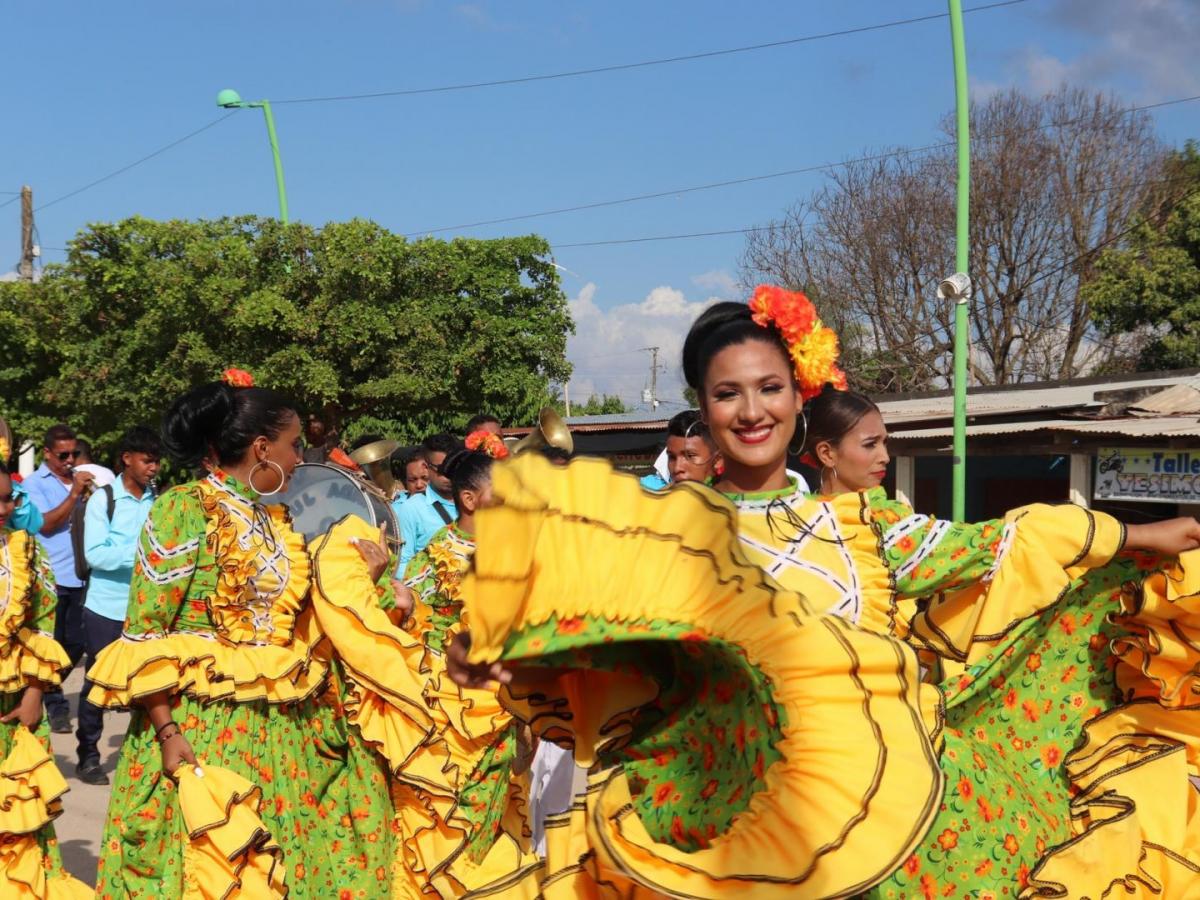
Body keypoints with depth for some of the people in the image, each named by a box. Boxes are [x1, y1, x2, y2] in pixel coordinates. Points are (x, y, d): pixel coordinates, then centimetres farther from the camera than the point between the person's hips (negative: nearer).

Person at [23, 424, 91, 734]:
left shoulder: (82, 478, 10)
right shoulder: (34, 484, -1)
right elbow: (46, 524, -13)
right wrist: (74, 494, -20)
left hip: (79, 576, 4)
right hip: (50, 578, -4)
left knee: (76, 644, 9)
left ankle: (49, 692, 30)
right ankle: (53, 704, 14)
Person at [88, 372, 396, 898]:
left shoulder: (275, 519, 12)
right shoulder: (184, 509, -10)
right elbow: (143, 633, -13)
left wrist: (358, 579, 11)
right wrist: (167, 734, -18)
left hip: (285, 737, 7)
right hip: (202, 730, -7)